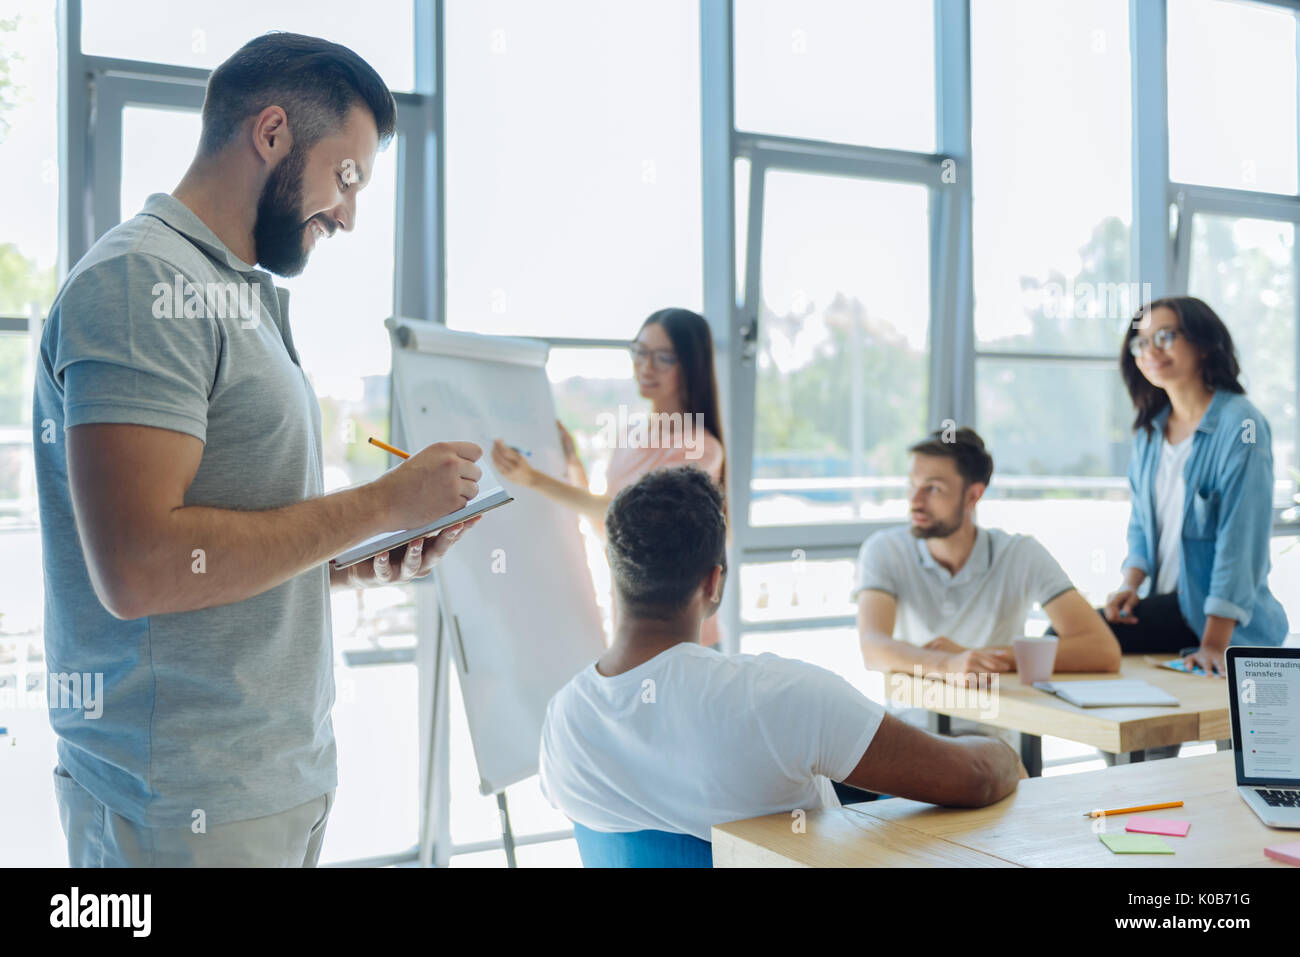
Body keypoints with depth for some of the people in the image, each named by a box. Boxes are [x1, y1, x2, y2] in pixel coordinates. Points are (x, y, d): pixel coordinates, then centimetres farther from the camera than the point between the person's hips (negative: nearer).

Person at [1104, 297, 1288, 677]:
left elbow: (1242, 538, -19)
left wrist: (1215, 644, -24)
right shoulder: (1149, 431, 11)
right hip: (1168, 604, 7)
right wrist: (1130, 583, -6)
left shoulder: (1240, 424, -13)